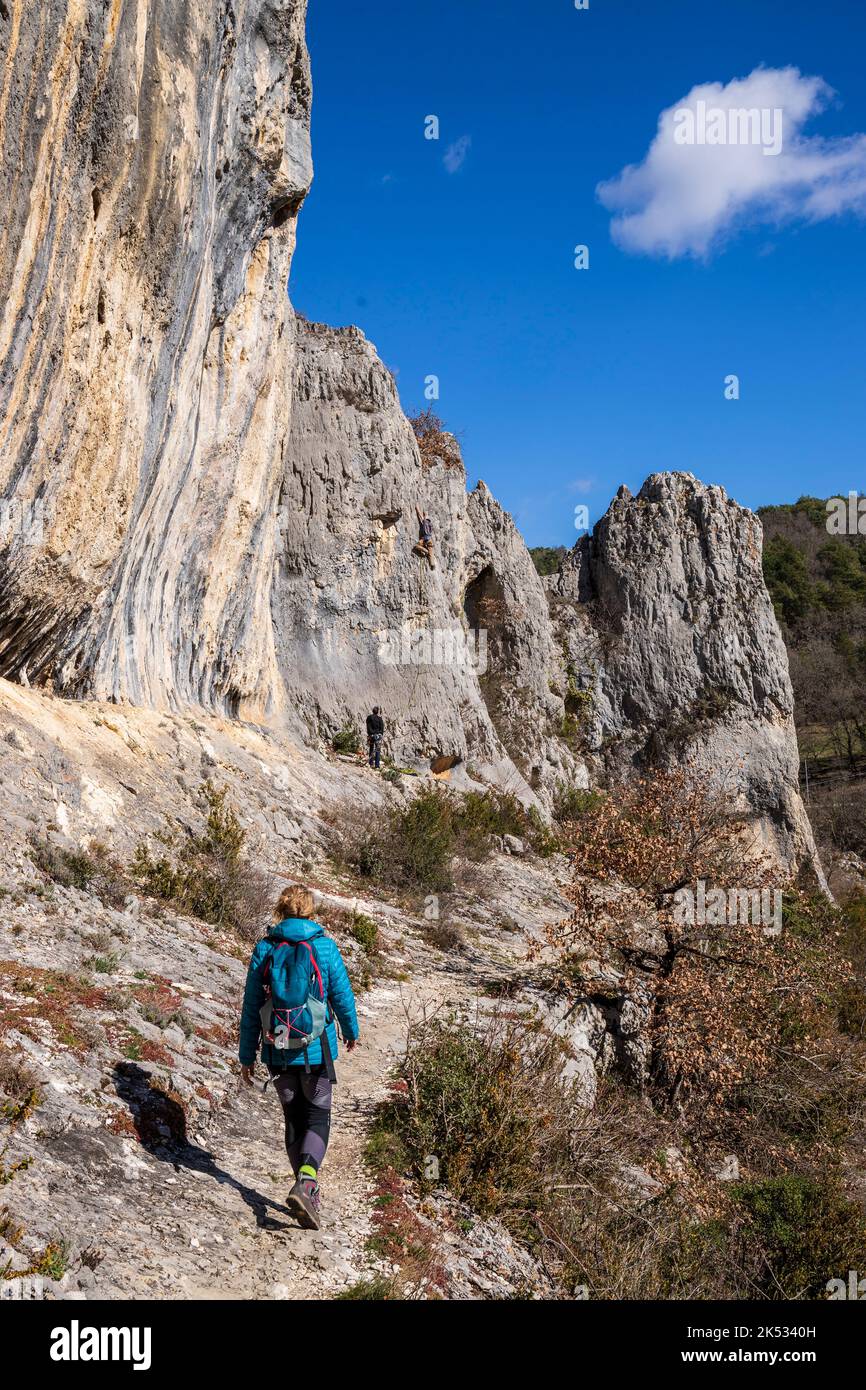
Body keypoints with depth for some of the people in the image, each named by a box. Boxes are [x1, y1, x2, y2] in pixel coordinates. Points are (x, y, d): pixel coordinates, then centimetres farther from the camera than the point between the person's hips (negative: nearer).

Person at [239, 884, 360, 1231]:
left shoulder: (264, 950, -3)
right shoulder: (324, 947, -8)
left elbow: (251, 1007, 0)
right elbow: (342, 995, -1)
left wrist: (247, 1056, 9)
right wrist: (351, 1031, 17)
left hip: (278, 1052, 2)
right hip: (316, 1049, -2)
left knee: (294, 1118, 18)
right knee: (318, 1115, 9)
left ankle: (308, 1190, 25)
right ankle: (307, 1182, -13)